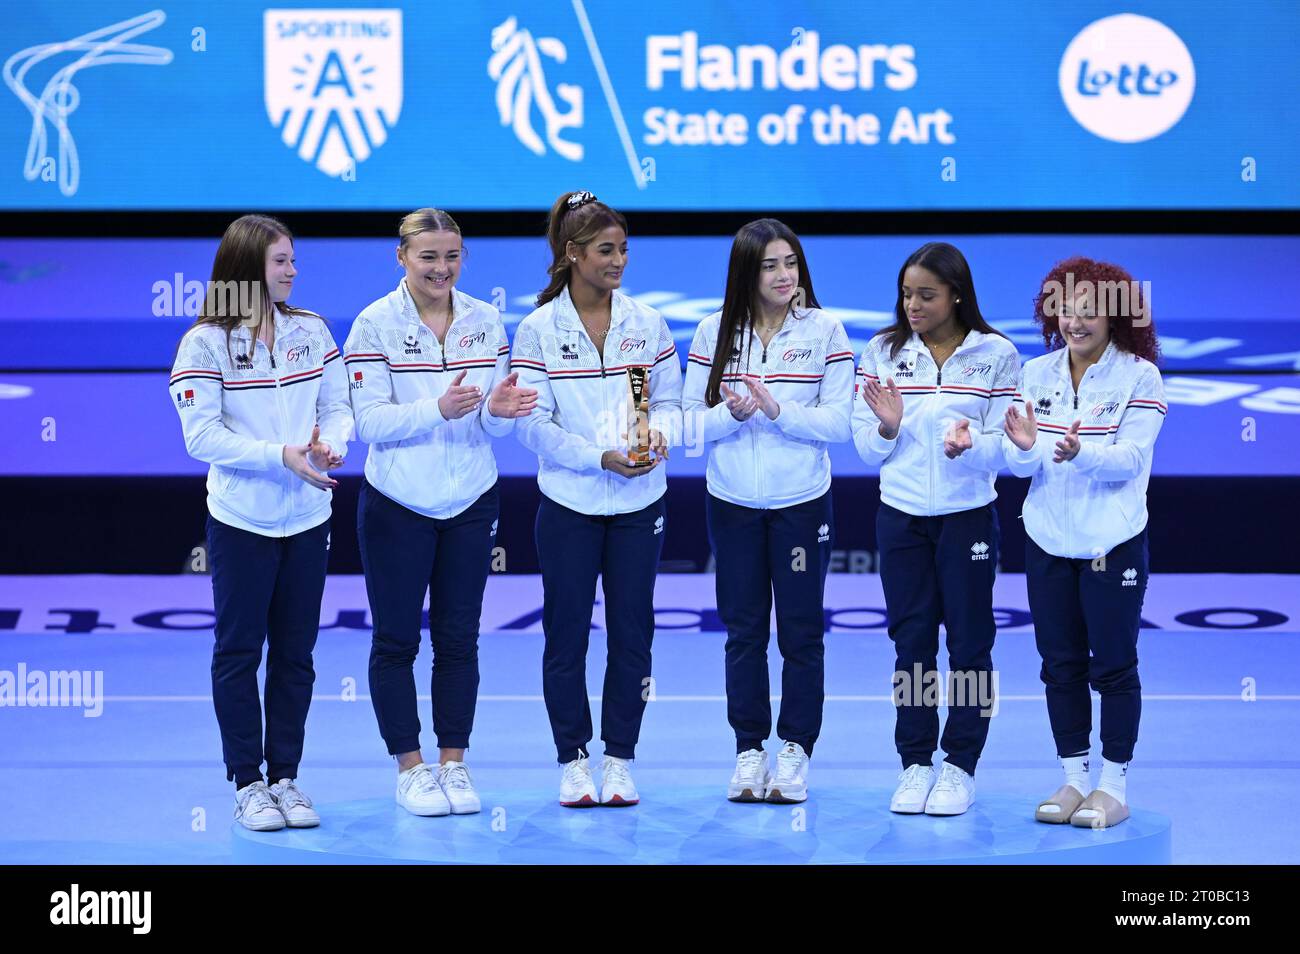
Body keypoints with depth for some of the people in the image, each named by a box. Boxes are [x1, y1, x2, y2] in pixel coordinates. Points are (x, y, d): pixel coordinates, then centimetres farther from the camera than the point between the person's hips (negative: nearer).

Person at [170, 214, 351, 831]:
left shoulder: (311, 331, 5)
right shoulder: (205, 343, -8)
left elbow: (339, 406, 7)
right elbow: (202, 435, -14)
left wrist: (331, 443, -16)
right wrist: (281, 456, -21)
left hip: (308, 518, 4)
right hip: (241, 519, -4)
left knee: (295, 653, 9)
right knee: (239, 652, 4)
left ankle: (285, 776, 19)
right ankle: (247, 785, 12)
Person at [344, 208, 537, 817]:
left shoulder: (485, 322, 4)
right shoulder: (375, 324, -6)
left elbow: (496, 424, 4)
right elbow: (370, 422, -12)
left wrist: (497, 409, -19)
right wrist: (438, 408, -26)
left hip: (471, 503, 3)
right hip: (397, 507, -3)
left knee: (458, 637, 8)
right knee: (396, 640, 4)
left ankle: (453, 762, 16)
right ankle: (409, 767, 14)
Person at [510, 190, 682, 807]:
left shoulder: (647, 323, 4)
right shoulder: (538, 330, -4)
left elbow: (670, 398, 7)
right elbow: (534, 424, -7)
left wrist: (658, 432, -15)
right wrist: (600, 457, -18)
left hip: (639, 502, 2)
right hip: (569, 502, -2)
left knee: (632, 633, 5)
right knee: (567, 634, 2)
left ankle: (620, 759, 14)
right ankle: (573, 761, 13)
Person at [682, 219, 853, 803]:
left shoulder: (824, 330, -4)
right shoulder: (714, 331, 1)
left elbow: (838, 423, -9)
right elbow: (690, 419, 0)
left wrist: (777, 408, -21)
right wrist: (731, 415, -19)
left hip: (802, 502, -1)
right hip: (732, 502, 2)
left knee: (801, 630, 4)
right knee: (743, 629, 8)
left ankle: (795, 751, 13)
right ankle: (748, 751, 17)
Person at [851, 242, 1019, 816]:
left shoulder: (996, 355, -3)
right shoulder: (883, 352, 3)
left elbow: (1003, 447, -6)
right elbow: (867, 448, 3)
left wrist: (968, 444, -25)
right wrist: (889, 426, -17)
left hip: (968, 516, -2)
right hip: (900, 515, 2)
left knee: (969, 642, 3)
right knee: (911, 640, 5)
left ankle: (960, 765, 12)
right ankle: (915, 764, 14)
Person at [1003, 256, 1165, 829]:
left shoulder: (1139, 377, -7)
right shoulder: (1036, 374, 4)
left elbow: (1130, 458, -16)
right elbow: (1018, 465, 0)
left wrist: (1081, 453, -34)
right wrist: (1024, 448, -23)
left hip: (1113, 543, -4)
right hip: (1048, 542, 4)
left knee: (1113, 666, 1)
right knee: (1060, 663, 9)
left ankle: (1114, 786, 9)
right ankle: (1073, 778, 19)